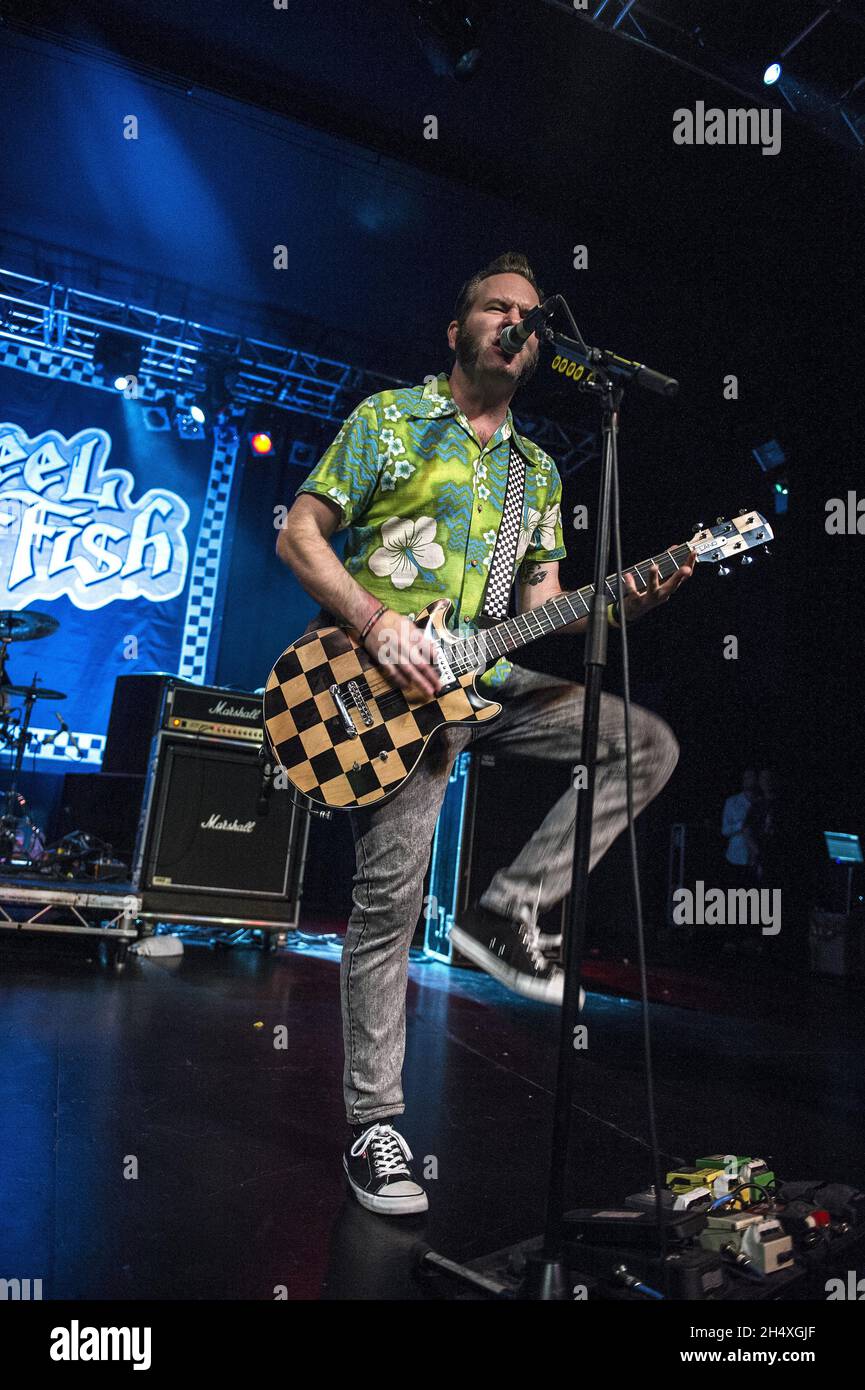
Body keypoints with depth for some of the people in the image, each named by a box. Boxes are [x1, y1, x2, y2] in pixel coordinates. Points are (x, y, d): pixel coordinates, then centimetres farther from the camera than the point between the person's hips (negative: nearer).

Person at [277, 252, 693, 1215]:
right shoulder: (389, 417, 4)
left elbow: (543, 603, 15)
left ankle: (507, 908, -3)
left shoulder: (536, 471, 19)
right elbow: (299, 534, -3)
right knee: (389, 898, -7)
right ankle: (373, 1124, 9)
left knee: (649, 745, -8)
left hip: (487, 680, 6)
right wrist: (375, 622, -17)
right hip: (390, 682, -5)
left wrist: (625, 602, -4)